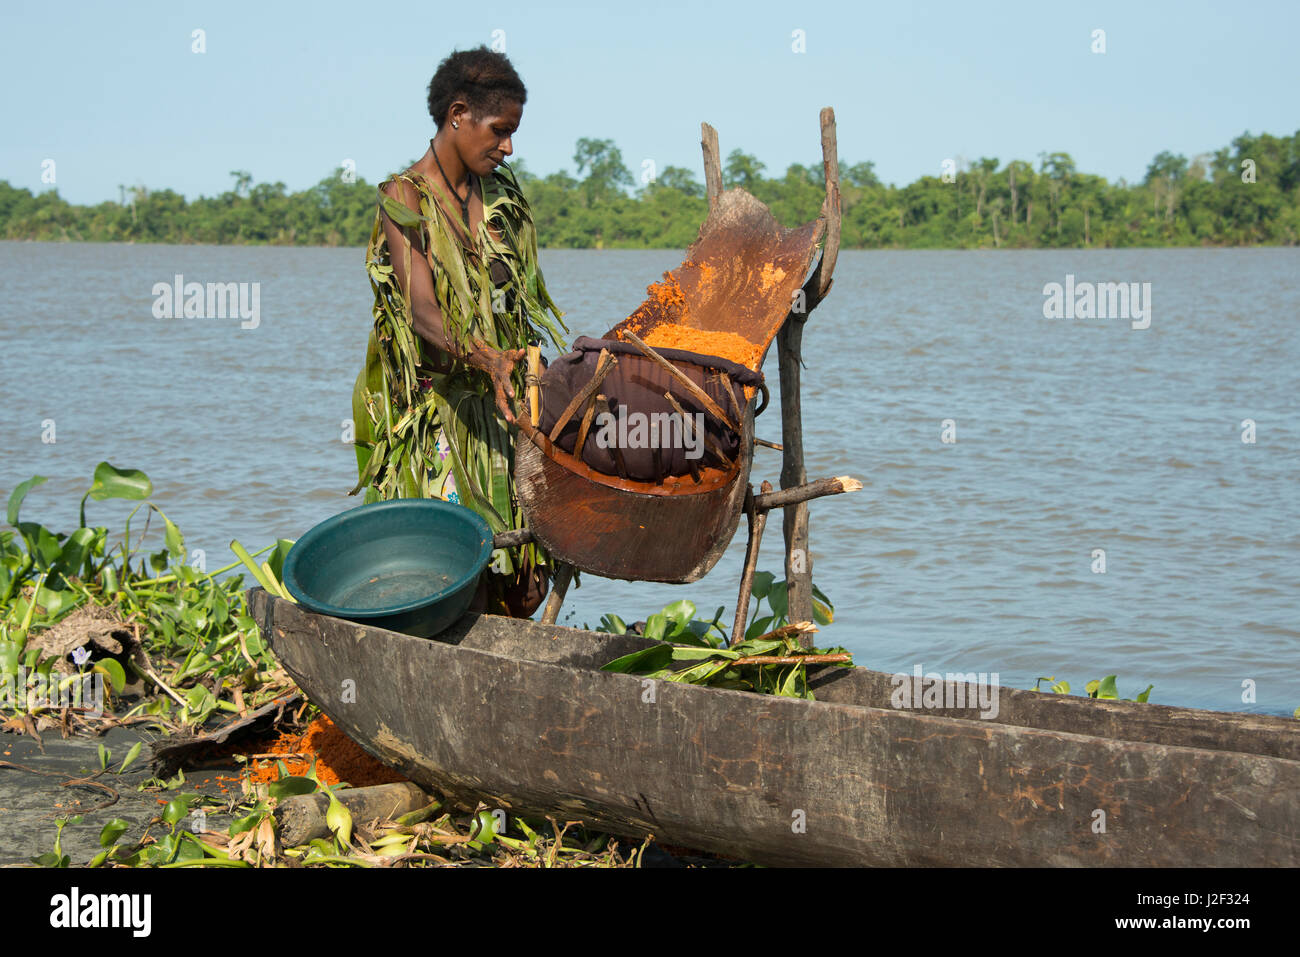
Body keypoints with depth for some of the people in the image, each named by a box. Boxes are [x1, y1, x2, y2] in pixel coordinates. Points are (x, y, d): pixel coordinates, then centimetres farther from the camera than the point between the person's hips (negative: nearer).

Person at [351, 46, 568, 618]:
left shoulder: (499, 196, 12)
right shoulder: (403, 200, -9)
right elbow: (422, 313, -21)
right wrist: (484, 358, -38)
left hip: (500, 401, 6)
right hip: (435, 410, -6)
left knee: (519, 583, 0)